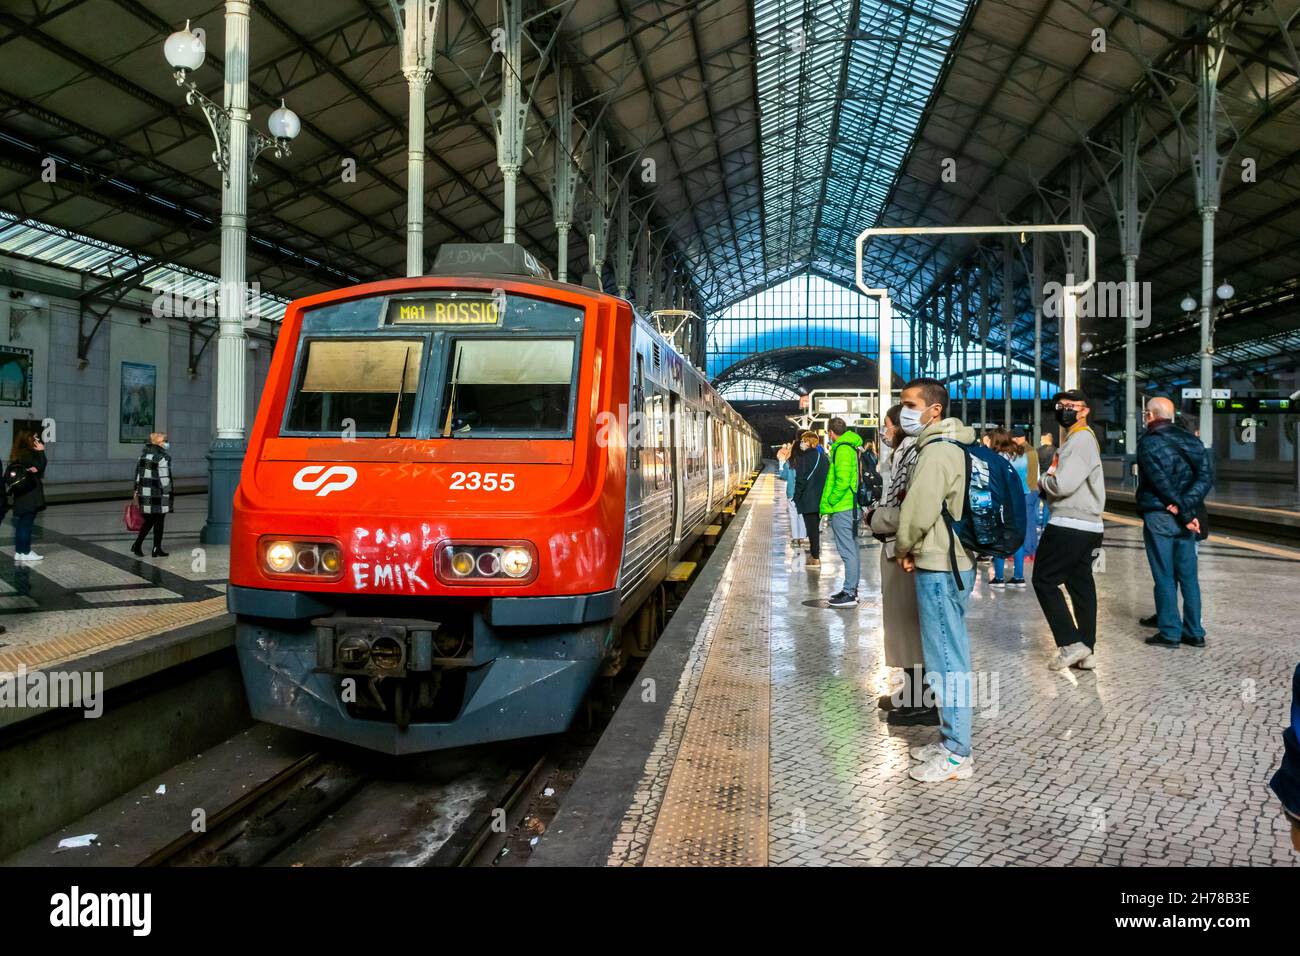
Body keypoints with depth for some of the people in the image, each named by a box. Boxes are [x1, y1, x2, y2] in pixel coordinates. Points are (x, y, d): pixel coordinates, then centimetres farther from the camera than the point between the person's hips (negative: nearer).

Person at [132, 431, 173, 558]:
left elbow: (138, 472, 12)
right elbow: (164, 478, -15)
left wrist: (137, 490, 17)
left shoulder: (144, 454, 9)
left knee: (149, 520, 17)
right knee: (159, 521, 5)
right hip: (158, 494, -7)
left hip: (144, 492, 7)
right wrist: (167, 492, -6)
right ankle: (157, 550, 10)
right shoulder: (163, 457, -14)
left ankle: (137, 545, 10)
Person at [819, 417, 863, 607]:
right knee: (852, 549, 16)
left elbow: (842, 481, -23)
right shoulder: (852, 447, 15)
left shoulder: (842, 449, -15)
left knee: (847, 551, -7)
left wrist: (831, 502, -12)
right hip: (850, 505, 10)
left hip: (842, 507, -10)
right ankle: (851, 589, 25)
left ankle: (849, 594, -5)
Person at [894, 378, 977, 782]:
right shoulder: (951, 446, 15)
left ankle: (956, 755, 3)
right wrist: (912, 548, 9)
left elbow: (918, 513, -20)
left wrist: (904, 548, -2)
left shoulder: (937, 451, -18)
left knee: (946, 661, -4)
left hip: (939, 568, -10)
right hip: (952, 562, 10)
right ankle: (950, 740, 25)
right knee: (949, 656, 15)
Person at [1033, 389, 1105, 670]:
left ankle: (1071, 643, -4)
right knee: (1081, 584, 10)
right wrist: (1049, 482, 5)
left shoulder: (1081, 439, -13)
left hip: (1069, 527, -10)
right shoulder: (1078, 439, 20)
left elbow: (1063, 484, -23)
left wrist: (1042, 481, -3)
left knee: (1044, 580, -3)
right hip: (1086, 527, 10)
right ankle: (1087, 652, 14)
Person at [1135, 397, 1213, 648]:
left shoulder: (1148, 443, -9)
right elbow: (1206, 475, -2)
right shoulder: (1190, 439, 10)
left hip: (1159, 516, -6)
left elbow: (1163, 484, -16)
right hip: (1185, 517, 6)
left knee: (1164, 576, 0)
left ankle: (1170, 632, 3)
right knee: (1188, 575, 11)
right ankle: (1194, 632, 15)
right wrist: (1186, 507, -12)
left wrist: (1185, 513, -10)